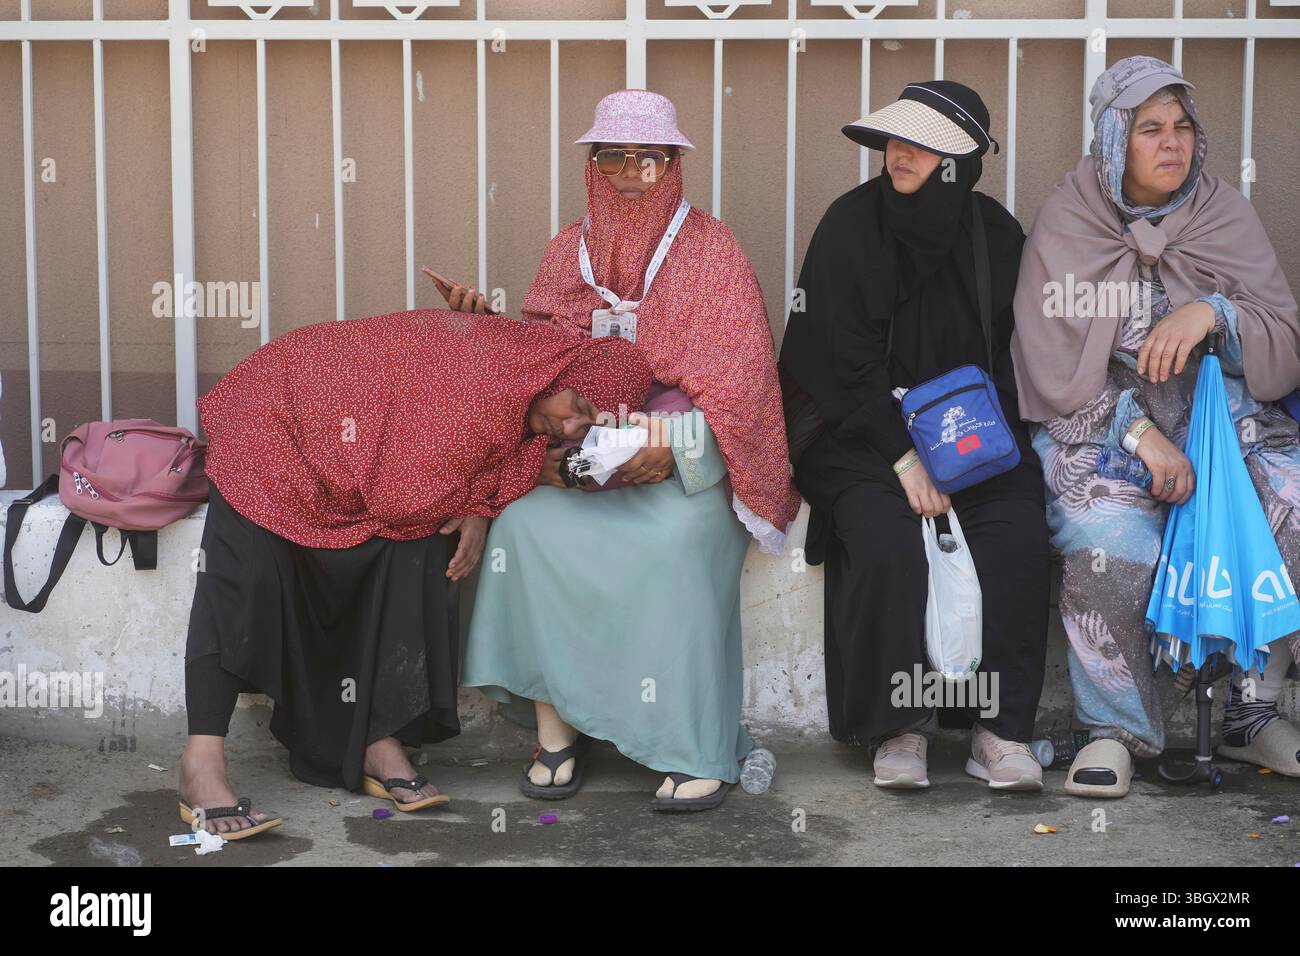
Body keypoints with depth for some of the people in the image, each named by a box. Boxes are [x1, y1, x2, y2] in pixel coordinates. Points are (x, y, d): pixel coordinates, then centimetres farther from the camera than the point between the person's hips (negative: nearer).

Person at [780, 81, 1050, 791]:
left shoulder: (996, 233, 4)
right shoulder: (851, 224, -6)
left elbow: (1007, 358, 10)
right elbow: (845, 365, -10)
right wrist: (905, 458, -17)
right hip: (864, 434, -3)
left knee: (1019, 537, -23)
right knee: (886, 542, -29)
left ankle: (1000, 729, -12)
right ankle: (898, 727, -13)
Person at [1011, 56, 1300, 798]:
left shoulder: (1225, 213, 5)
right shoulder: (1066, 225, -1)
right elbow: (1055, 369, -5)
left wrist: (1213, 313, -19)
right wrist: (1138, 433, -20)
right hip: (1102, 424, -2)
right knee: (1107, 549, -32)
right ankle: (1116, 729, -7)